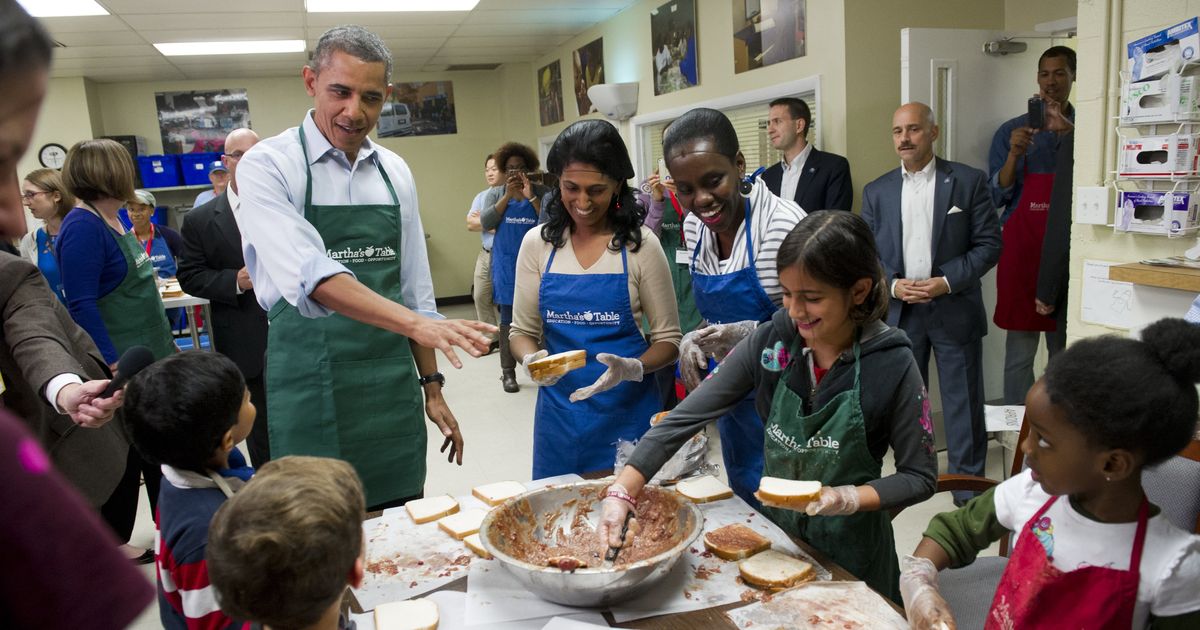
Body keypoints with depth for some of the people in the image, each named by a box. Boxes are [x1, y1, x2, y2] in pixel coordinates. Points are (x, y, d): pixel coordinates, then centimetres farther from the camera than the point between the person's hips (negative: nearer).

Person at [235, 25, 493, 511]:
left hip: (393, 386, 4)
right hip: (313, 388, -4)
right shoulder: (267, 166, -9)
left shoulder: (395, 172, 7)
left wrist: (431, 385, 10)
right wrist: (414, 322, -36)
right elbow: (309, 275, -25)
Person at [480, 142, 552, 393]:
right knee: (508, 317, 2)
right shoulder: (495, 194, 8)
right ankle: (508, 372, 7)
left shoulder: (542, 192, 4)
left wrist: (531, 197, -14)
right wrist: (508, 195, -11)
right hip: (507, 264, 0)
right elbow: (485, 222, -7)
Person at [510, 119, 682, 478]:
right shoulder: (537, 244, 1)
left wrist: (632, 369, -22)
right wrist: (531, 359, -16)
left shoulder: (640, 245, -6)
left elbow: (668, 340, -2)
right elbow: (522, 330, 6)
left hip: (628, 411, -2)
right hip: (559, 411, 2)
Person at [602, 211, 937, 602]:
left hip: (850, 549, -2)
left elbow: (920, 477, -9)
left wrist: (847, 498, -26)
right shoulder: (769, 342, -14)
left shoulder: (892, 365, -20)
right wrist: (621, 493, -23)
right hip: (773, 531, 3)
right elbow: (685, 418, -14)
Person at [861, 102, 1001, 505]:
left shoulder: (968, 181, -1)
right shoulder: (877, 192, 6)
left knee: (963, 404, 5)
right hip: (898, 313, 3)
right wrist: (893, 286, -10)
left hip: (954, 310, -2)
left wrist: (946, 282, -15)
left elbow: (989, 244, -3)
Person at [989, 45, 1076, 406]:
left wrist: (1065, 130, -13)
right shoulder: (1011, 131, 5)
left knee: (1066, 351, 9)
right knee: (1020, 352, 1)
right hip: (1023, 250, -1)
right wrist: (1014, 155, -14)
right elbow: (995, 197, 2)